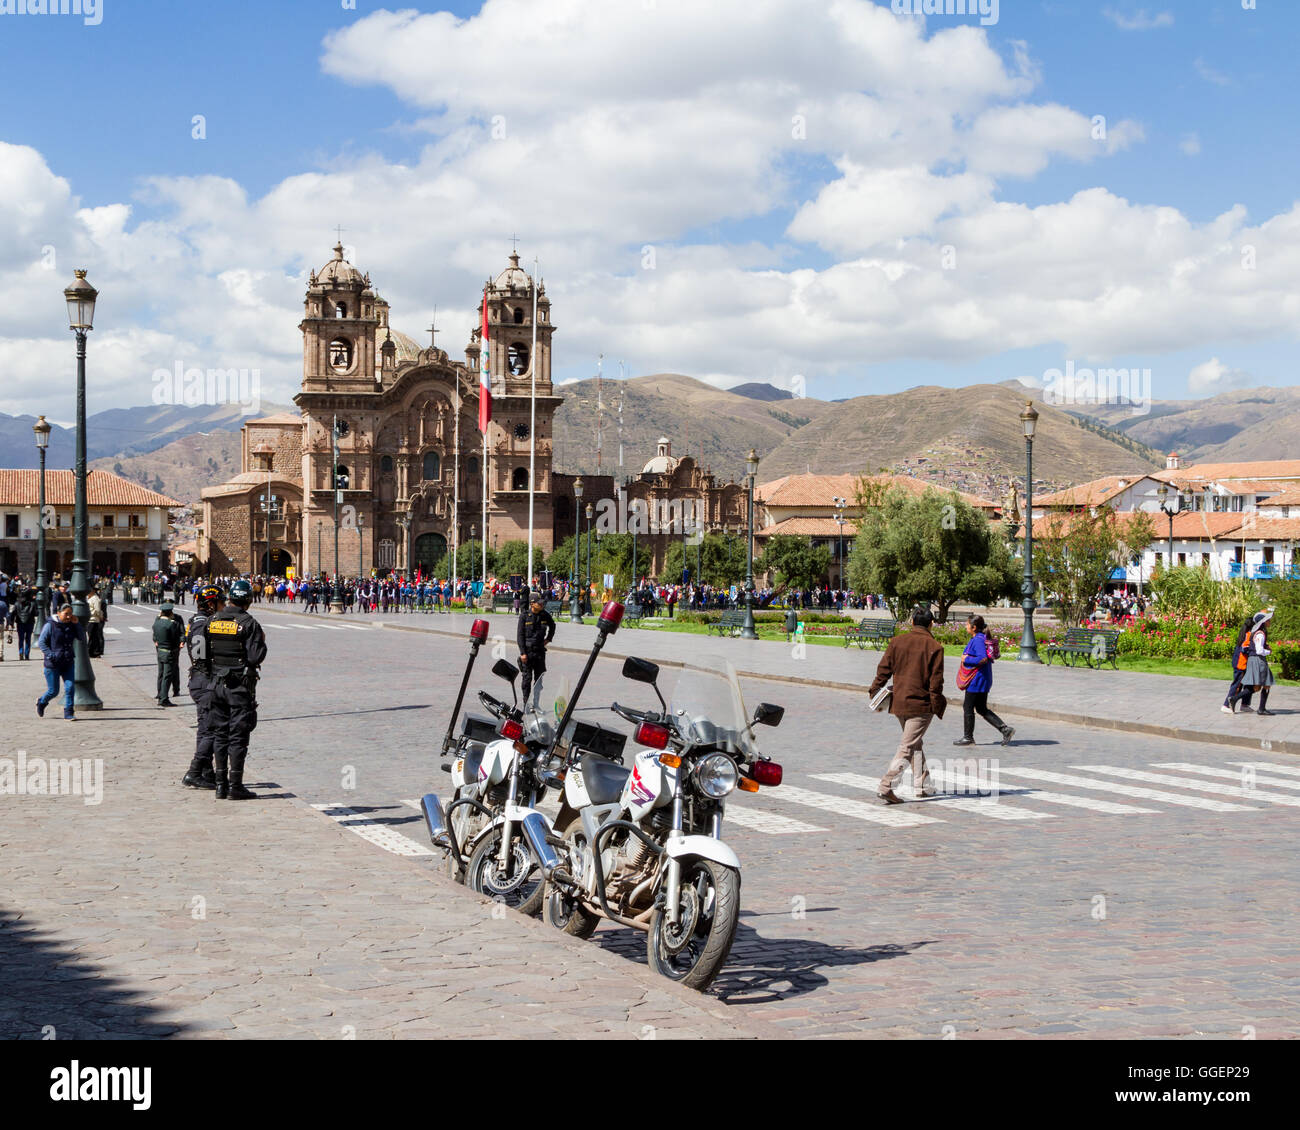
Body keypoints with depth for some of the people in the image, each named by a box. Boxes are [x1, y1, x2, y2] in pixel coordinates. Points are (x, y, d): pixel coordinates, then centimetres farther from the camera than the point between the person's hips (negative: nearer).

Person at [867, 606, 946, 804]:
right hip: (921, 704, -5)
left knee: (917, 744, 21)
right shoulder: (934, 647, -9)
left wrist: (875, 690, 12)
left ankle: (922, 785, 27)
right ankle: (886, 786, -15)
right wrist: (937, 706, -4)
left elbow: (884, 669, 3)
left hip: (899, 703, 5)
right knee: (908, 747, -4)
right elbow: (936, 680, -9)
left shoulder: (897, 641, 2)